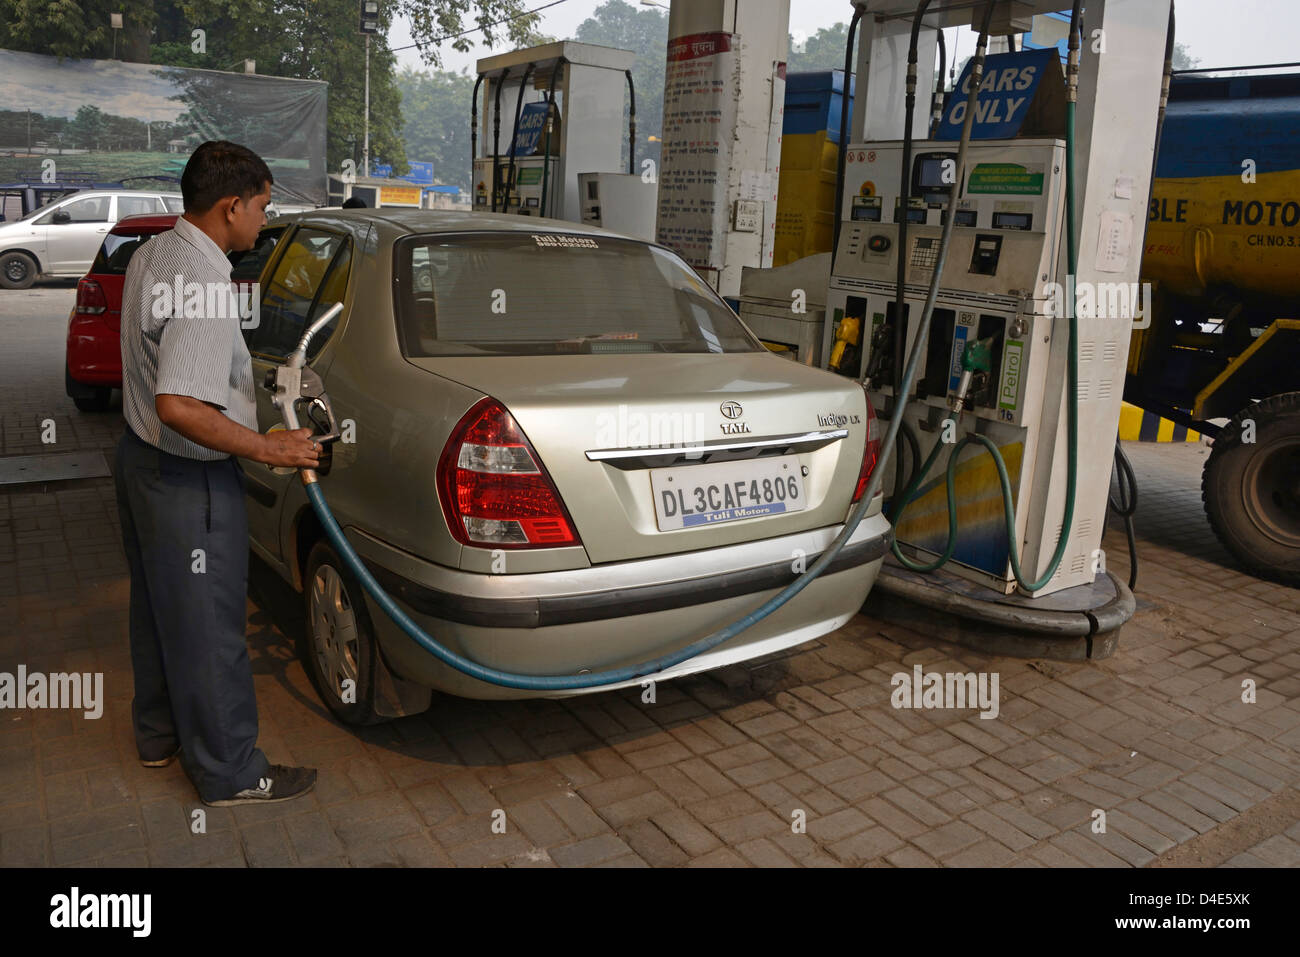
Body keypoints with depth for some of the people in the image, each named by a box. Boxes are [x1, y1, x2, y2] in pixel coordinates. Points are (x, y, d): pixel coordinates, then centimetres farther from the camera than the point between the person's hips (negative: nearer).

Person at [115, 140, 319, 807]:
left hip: (140, 456, 10)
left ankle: (159, 733, 42)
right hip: (188, 483, -10)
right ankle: (230, 773, 18)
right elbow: (180, 407, -35)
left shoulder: (152, 254, 5)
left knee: (156, 607, 23)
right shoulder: (203, 285, -27)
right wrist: (266, 449, -26)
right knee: (207, 627, 3)